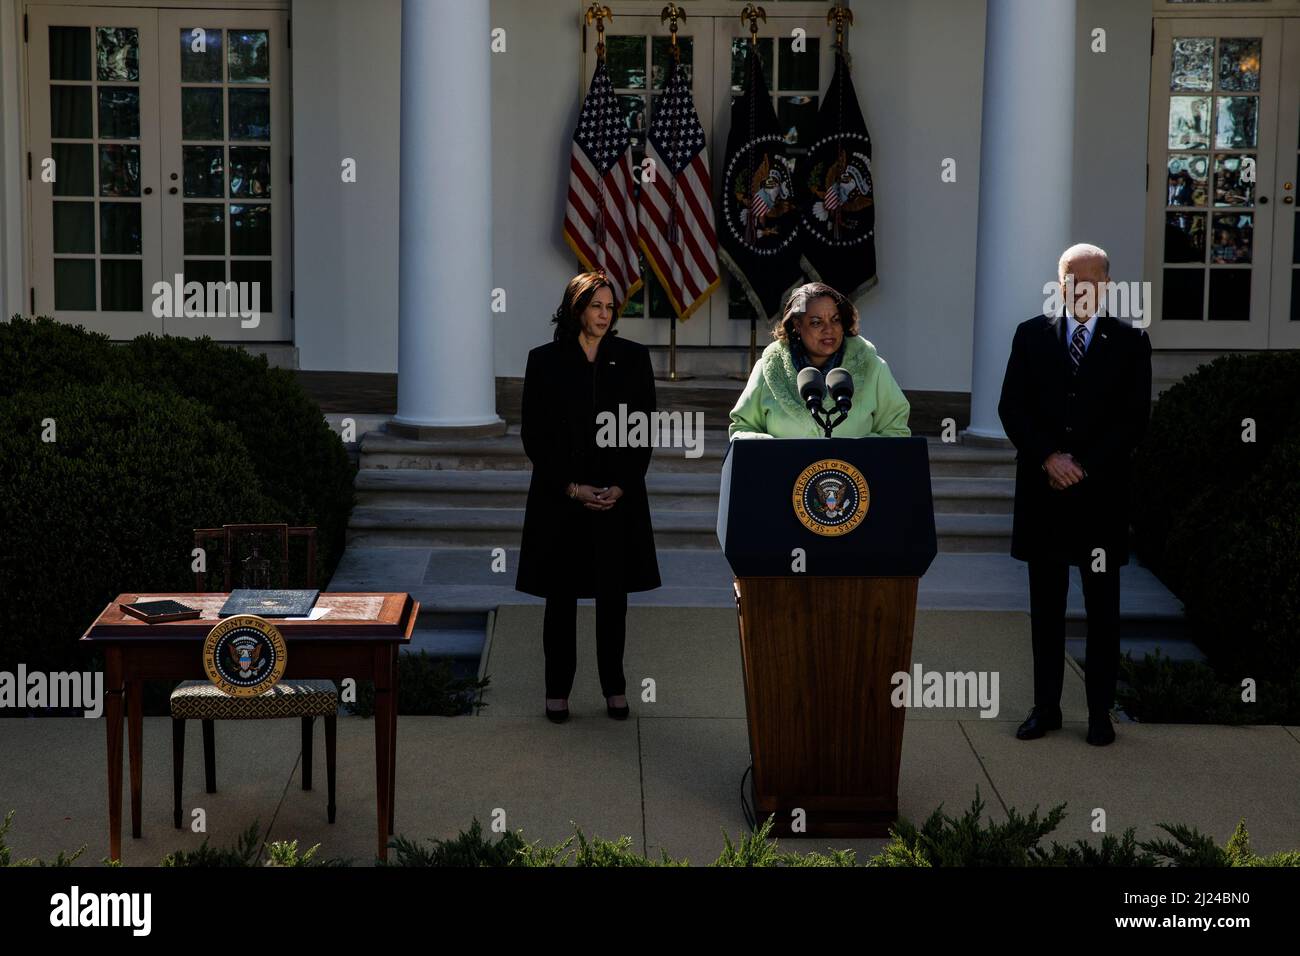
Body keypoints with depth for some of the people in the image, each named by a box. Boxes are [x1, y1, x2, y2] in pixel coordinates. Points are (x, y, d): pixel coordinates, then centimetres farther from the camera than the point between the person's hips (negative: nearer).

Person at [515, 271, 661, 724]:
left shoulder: (633, 358, 3)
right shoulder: (545, 360, 0)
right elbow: (534, 435, -1)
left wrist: (622, 486, -7)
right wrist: (570, 487, -9)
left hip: (619, 497, 1)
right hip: (560, 499, -1)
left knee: (613, 594, 6)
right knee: (561, 595, 5)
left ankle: (614, 687, 16)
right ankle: (557, 689, 14)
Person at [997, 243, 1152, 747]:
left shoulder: (1129, 341, 3)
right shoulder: (1032, 335, 7)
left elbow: (1134, 419, -2)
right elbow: (1011, 407, 2)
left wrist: (1084, 467, -10)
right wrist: (1049, 457, -11)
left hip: (1101, 492, -1)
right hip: (1042, 490, 1)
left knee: (1102, 607, 3)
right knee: (1046, 605, 7)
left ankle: (1100, 712, 9)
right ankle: (1046, 706, 13)